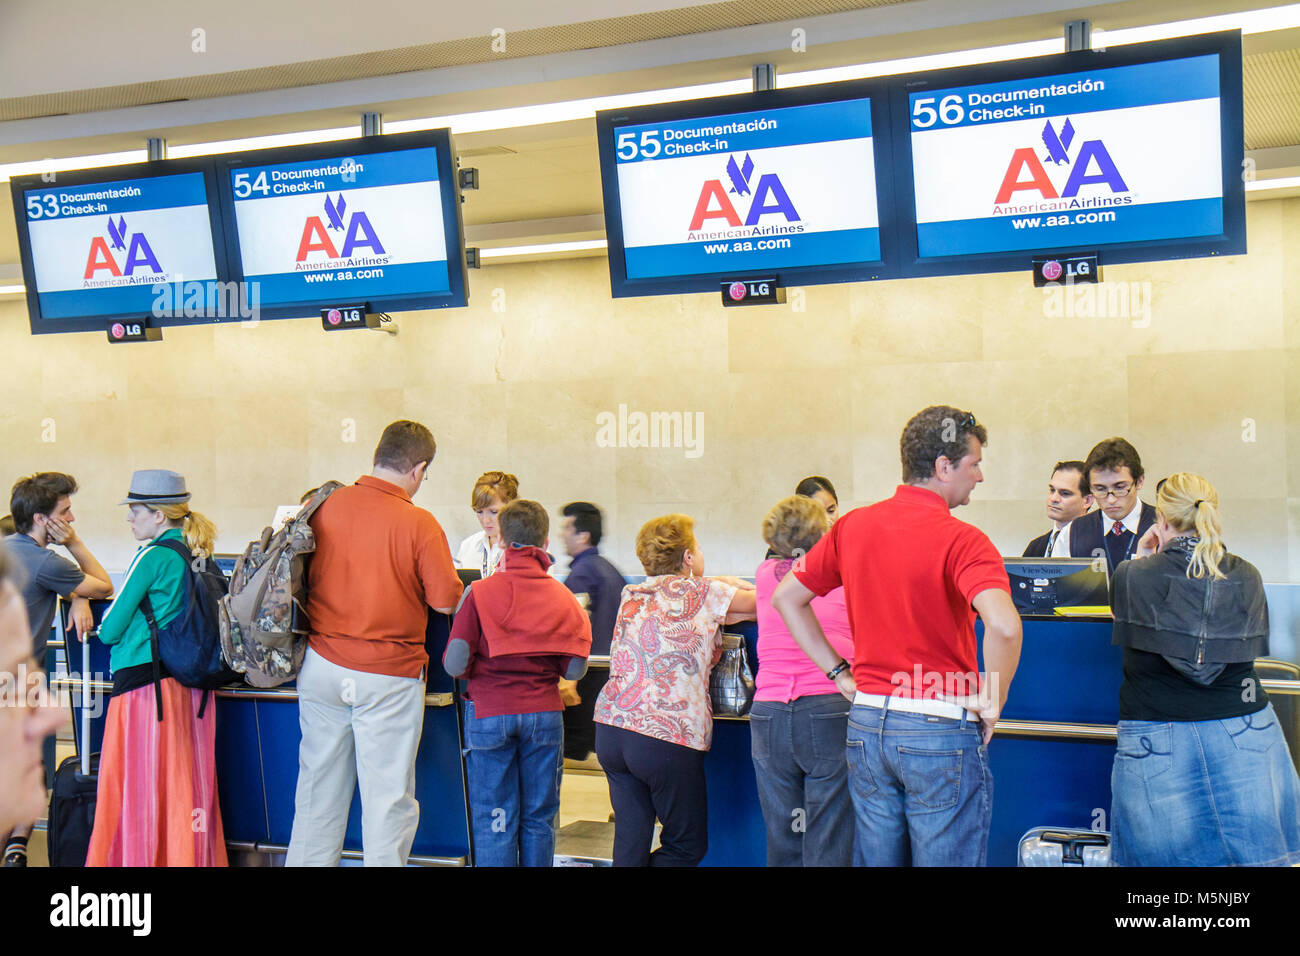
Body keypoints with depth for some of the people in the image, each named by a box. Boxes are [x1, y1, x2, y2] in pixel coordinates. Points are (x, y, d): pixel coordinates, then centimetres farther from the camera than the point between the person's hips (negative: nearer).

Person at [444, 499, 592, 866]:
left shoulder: (479, 593, -6)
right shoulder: (563, 598, 0)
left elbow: (455, 664, -12)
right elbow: (574, 670, -3)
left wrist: (479, 667, 10)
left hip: (490, 715, -2)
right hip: (544, 715, 2)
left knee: (493, 820, 6)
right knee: (539, 818, 13)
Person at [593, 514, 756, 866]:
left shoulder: (632, 595, 15)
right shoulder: (703, 593, -3)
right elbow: (761, 603, 7)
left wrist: (725, 586, 27)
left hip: (610, 730, 7)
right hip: (667, 739, -6)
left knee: (630, 843, 10)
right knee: (688, 845, 9)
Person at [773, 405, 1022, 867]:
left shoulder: (852, 526, 4)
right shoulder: (960, 539, -14)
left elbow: (787, 596, 12)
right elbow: (1004, 626, -30)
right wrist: (991, 702, -13)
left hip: (866, 723, 6)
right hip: (939, 729, -6)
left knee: (874, 858, 17)